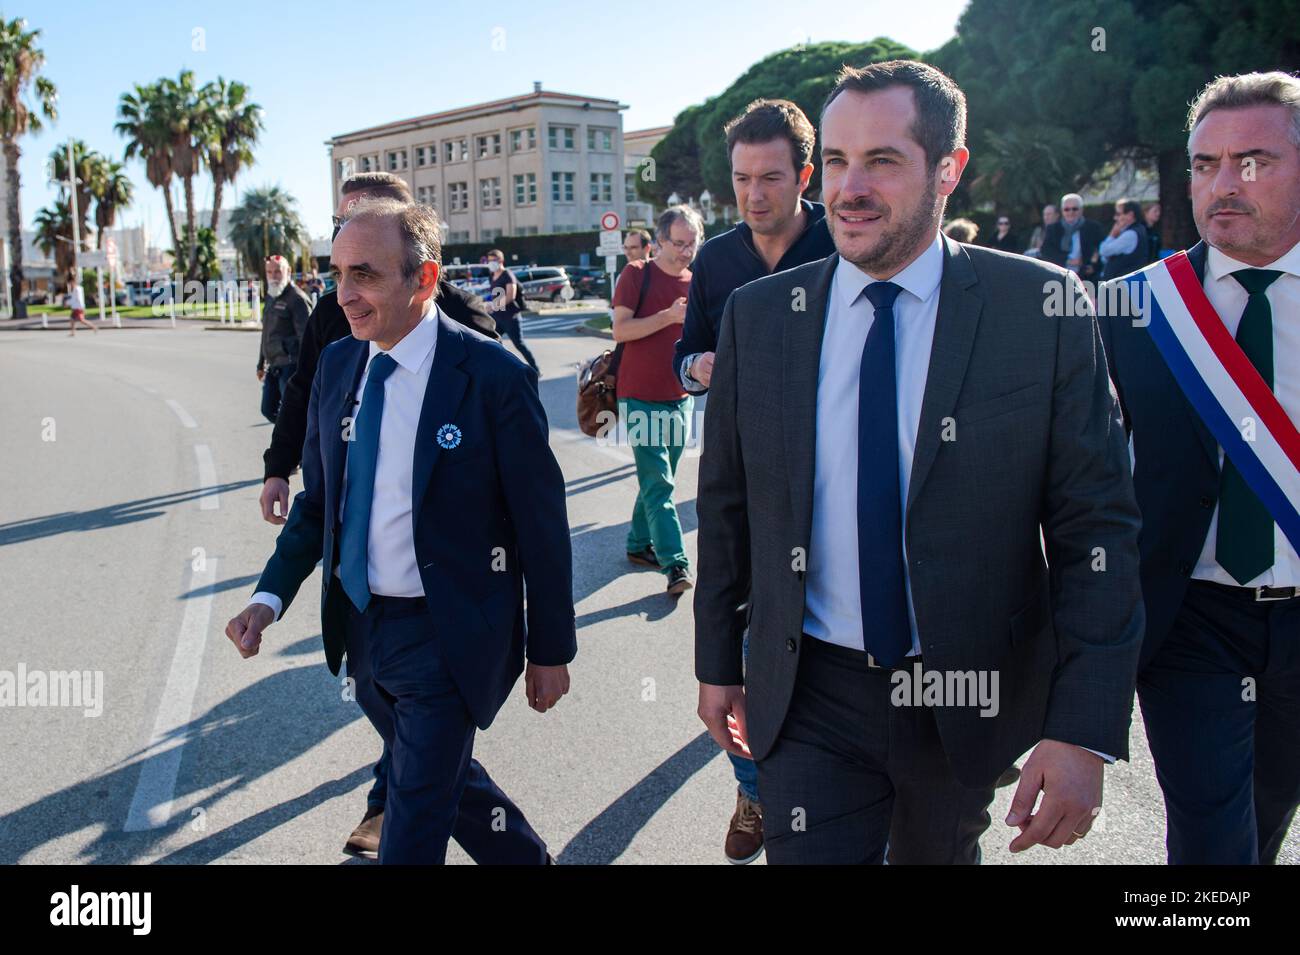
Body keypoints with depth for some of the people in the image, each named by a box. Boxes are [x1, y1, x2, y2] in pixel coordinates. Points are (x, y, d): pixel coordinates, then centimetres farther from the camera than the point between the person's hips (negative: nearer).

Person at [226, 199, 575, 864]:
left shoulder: (493, 377, -17)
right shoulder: (336, 365, 1)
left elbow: (542, 525, -12)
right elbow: (319, 498, 10)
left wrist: (550, 650, -7)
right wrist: (272, 594, -4)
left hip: (447, 637, -6)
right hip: (359, 629, 7)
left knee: (413, 828, 2)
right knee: (441, 778, 24)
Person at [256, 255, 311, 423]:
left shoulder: (297, 298, -12)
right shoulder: (270, 298, 16)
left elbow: (306, 337, -17)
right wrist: (261, 364, 25)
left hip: (291, 366, -9)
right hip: (274, 366, 9)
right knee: (269, 409, 12)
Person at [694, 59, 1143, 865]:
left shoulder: (1041, 308, -10)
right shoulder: (758, 316, -3)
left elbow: (1097, 526, -10)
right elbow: (726, 505, 5)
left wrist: (1087, 728, -15)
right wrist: (718, 662, 9)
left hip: (971, 700, 0)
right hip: (810, 700, 1)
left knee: (937, 854, 23)